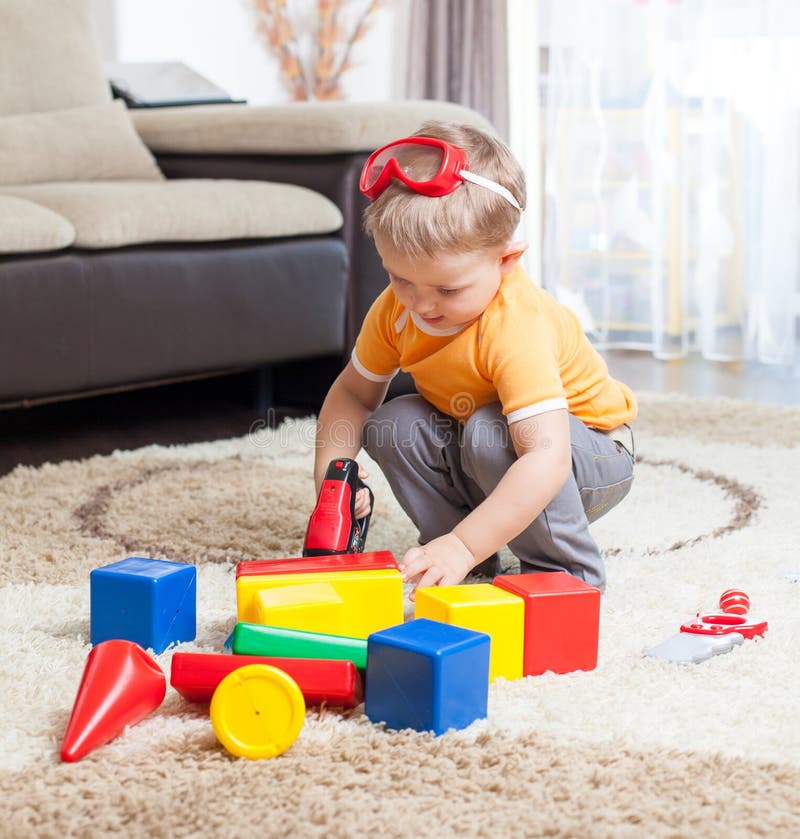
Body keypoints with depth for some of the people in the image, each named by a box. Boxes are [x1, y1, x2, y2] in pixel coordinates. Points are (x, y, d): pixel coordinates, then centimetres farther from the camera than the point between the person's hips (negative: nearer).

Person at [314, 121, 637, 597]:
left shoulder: (517, 328, -37)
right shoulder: (397, 309, -15)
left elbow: (546, 459, -46)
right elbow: (354, 393, 1)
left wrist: (463, 547, -52)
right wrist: (332, 468, -17)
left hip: (592, 457, -6)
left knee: (492, 434, -35)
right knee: (392, 427, -15)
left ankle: (566, 570, -16)